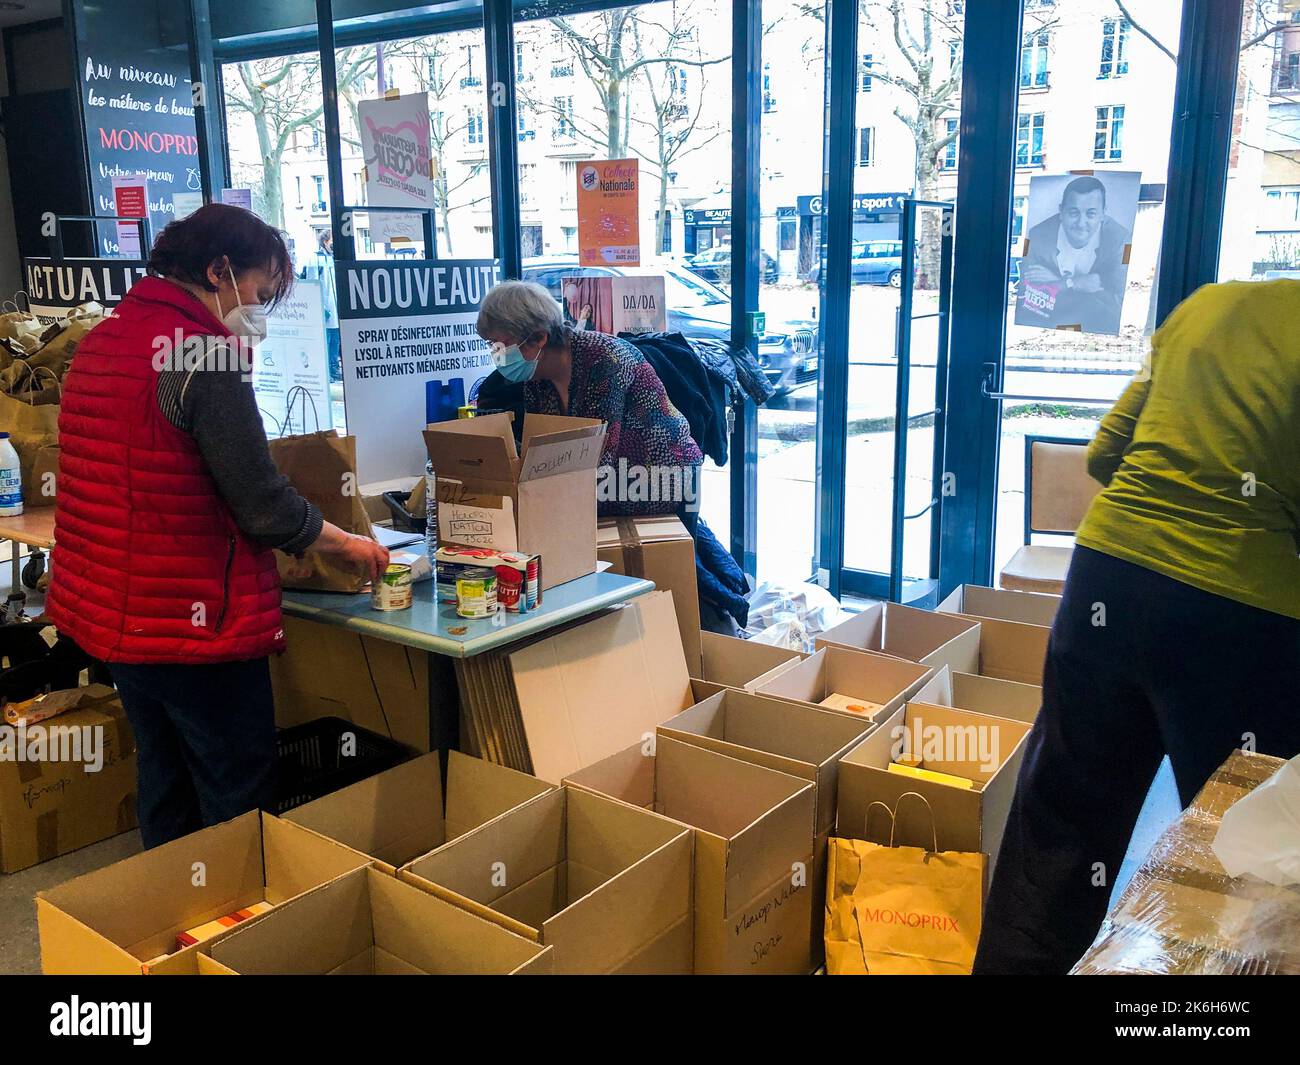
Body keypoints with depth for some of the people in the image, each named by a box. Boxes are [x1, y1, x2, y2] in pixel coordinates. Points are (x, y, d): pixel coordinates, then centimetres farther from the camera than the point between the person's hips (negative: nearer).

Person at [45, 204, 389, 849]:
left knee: (164, 780, 21)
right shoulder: (206, 351, -18)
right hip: (194, 620, -9)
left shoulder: (99, 341, 11)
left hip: (111, 611, 9)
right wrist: (344, 543, -1)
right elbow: (261, 503, -19)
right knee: (238, 801, 4)